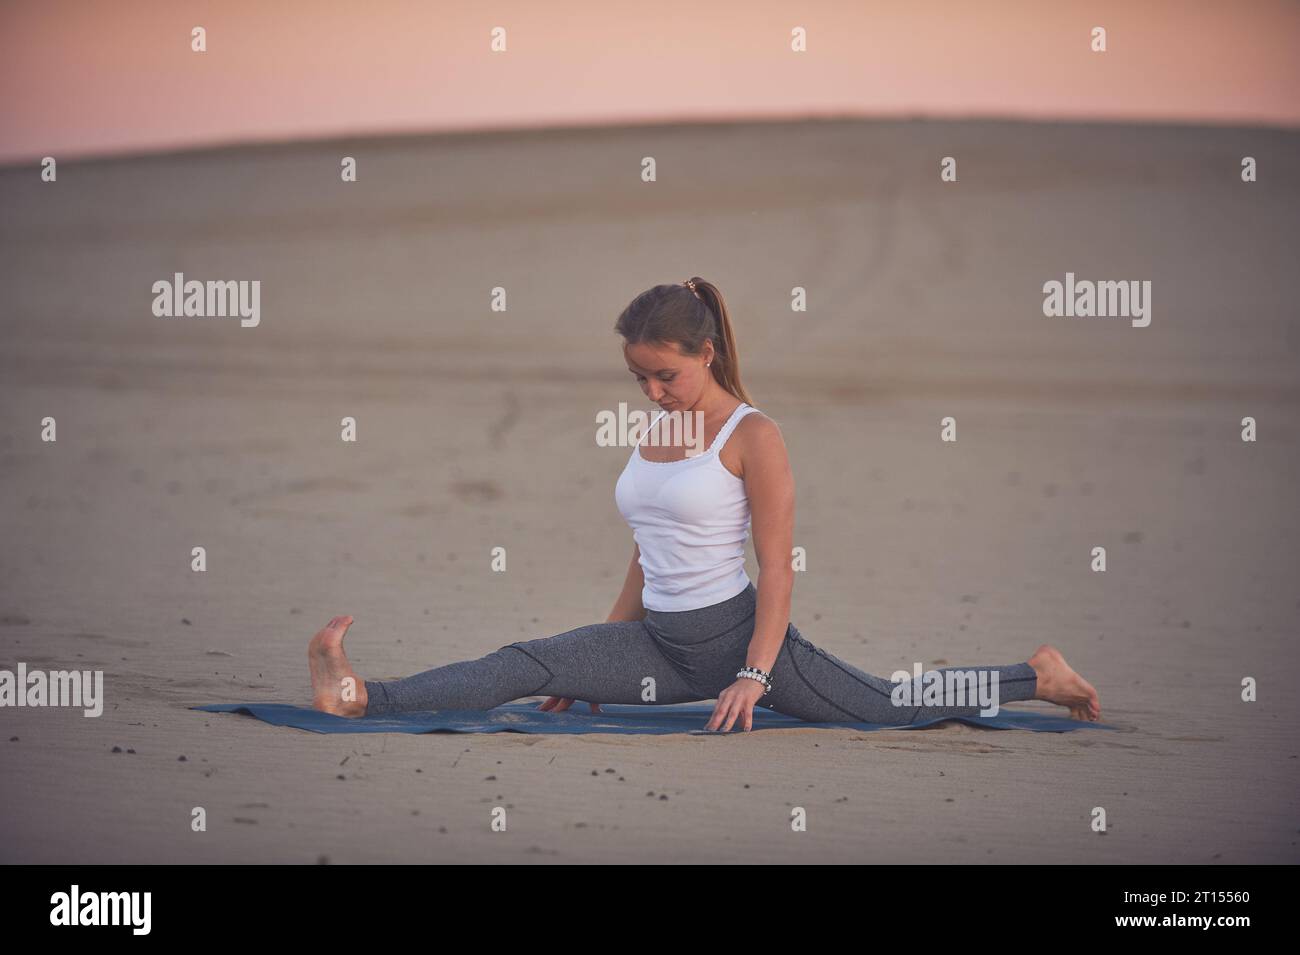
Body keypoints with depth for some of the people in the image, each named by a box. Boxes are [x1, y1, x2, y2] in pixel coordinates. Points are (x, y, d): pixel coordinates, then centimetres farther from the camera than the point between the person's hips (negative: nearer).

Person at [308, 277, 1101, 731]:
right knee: (528, 665, -13)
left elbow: (779, 568, -12)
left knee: (889, 707, -7)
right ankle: (363, 698, -26)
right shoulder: (653, 434, 12)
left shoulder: (752, 436, -9)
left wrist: (756, 675, -19)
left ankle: (1037, 676, 13)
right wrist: (599, 671, 18)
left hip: (735, 632, -6)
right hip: (658, 641, 6)